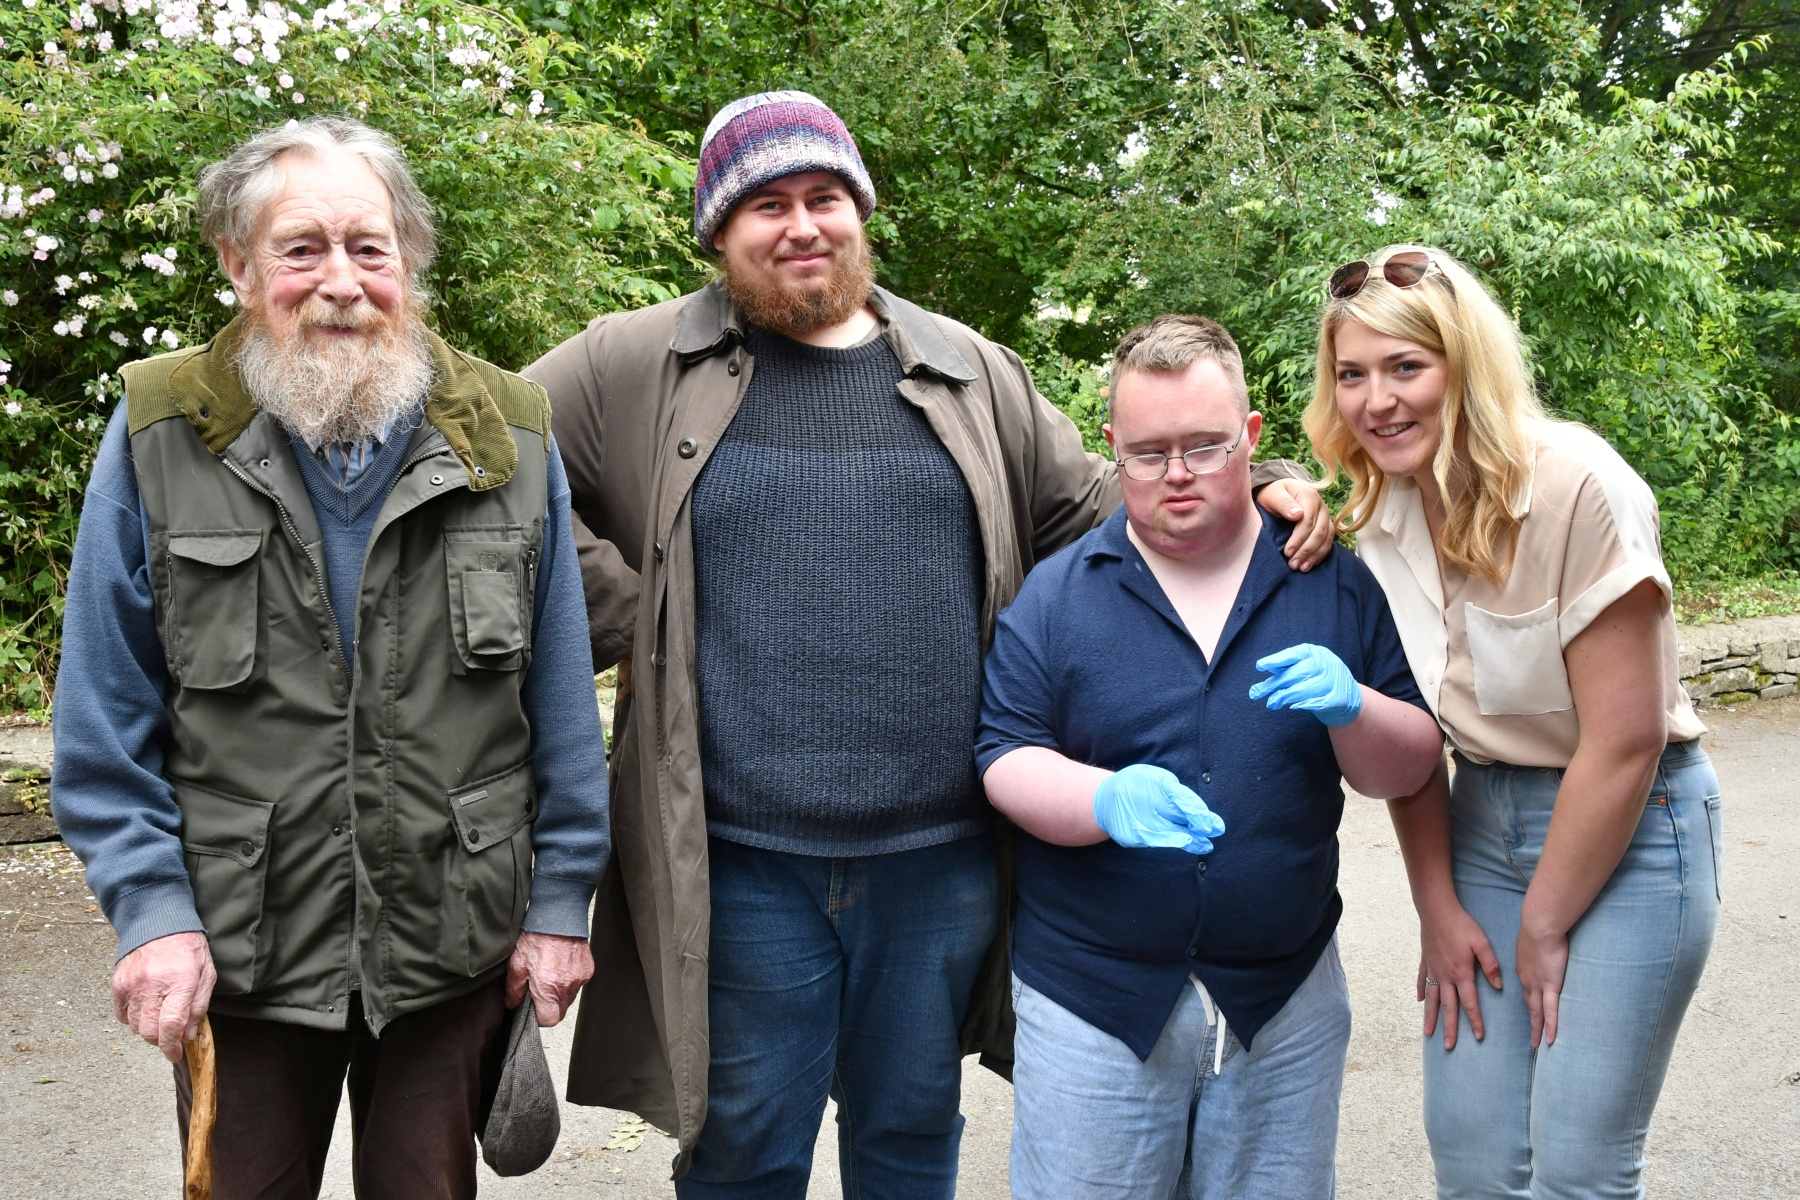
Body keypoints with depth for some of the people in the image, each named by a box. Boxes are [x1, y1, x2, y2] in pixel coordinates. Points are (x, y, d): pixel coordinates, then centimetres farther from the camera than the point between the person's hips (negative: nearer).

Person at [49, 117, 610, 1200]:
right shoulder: (161, 438, -5)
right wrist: (153, 910, -9)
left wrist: (560, 901, 0)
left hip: (452, 953, 1)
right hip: (236, 958, 0)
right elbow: (107, 717, -2)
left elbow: (561, 701, 1)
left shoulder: (510, 438, -2)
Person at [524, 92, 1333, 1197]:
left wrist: (1256, 490, 2)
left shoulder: (973, 375, 10)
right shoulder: (637, 368, 1)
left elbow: (1100, 514, 16)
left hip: (942, 856, 3)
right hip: (740, 861, -2)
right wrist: (622, 619, -5)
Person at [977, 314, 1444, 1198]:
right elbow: (1004, 760, -6)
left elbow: (1409, 769, 4)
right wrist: (1107, 799, -26)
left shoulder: (1334, 584, 3)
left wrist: (1352, 708, -18)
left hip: (1287, 1001, 2)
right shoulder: (1057, 593, -1)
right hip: (1091, 997, -1)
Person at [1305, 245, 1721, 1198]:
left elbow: (1625, 739, -20)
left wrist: (1544, 925, -11)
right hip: (1482, 822, 5)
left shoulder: (1575, 486, -21)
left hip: (1631, 828, -5)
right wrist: (1438, 907, 0)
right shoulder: (1381, 514, -1)